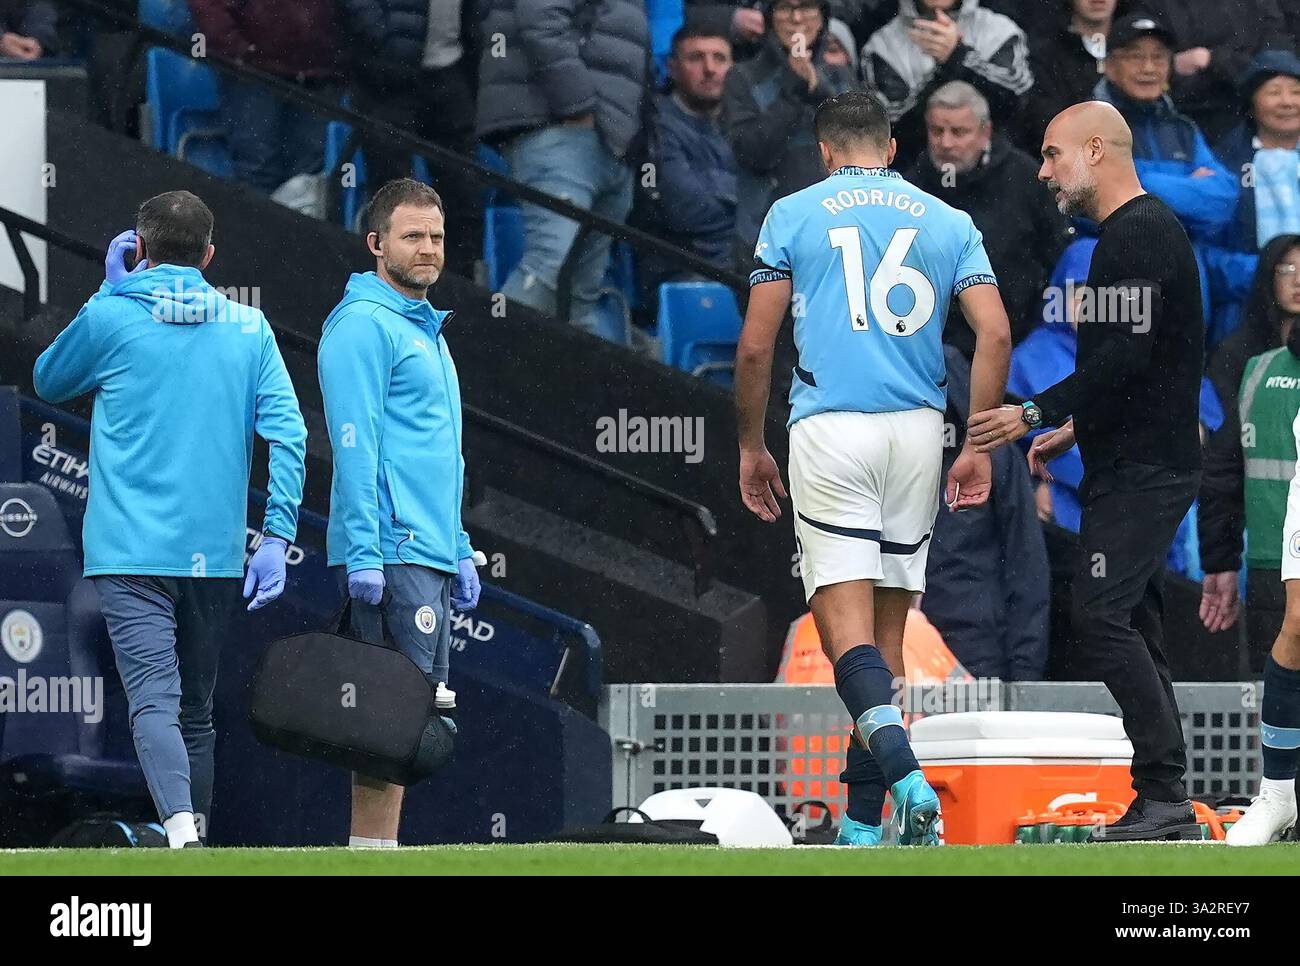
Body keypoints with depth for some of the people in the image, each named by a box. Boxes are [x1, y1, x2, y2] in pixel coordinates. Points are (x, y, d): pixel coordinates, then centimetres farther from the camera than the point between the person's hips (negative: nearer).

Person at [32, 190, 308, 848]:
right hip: (215, 550, 4)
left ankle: (181, 827, -35)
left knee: (154, 700, -15)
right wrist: (277, 536, -1)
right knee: (197, 707, 17)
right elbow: (287, 433, -2)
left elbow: (48, 381, 18)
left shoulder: (111, 318, -1)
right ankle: (197, 830, 19)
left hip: (130, 549, -4)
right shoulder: (249, 327, 7)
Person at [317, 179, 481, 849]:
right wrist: (363, 554, -21)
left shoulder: (427, 329, 21)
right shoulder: (364, 325, -8)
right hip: (394, 551, -10)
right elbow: (354, 446, -15)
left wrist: (459, 550, 22)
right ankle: (372, 852, -14)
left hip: (430, 554, 10)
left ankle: (378, 847, 9)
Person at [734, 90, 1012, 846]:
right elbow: (996, 335, 1)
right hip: (918, 432, 3)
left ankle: (904, 772, -32)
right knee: (888, 628, 11)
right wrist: (979, 449, 6)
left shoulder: (794, 215, 5)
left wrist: (752, 447, 12)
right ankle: (862, 822, 13)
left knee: (846, 625, -7)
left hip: (830, 432, -3)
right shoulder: (949, 223, 11)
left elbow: (755, 347, 1)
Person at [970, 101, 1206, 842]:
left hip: (1142, 469, -11)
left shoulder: (1139, 233, -15)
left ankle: (1163, 794, -16)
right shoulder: (1139, 230, 18)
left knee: (1104, 620, -15)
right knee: (1130, 625, 9)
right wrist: (1076, 429, 24)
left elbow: (1126, 356, -23)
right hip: (1140, 462, 11)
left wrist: (1034, 415, -16)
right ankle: (1168, 808, 9)